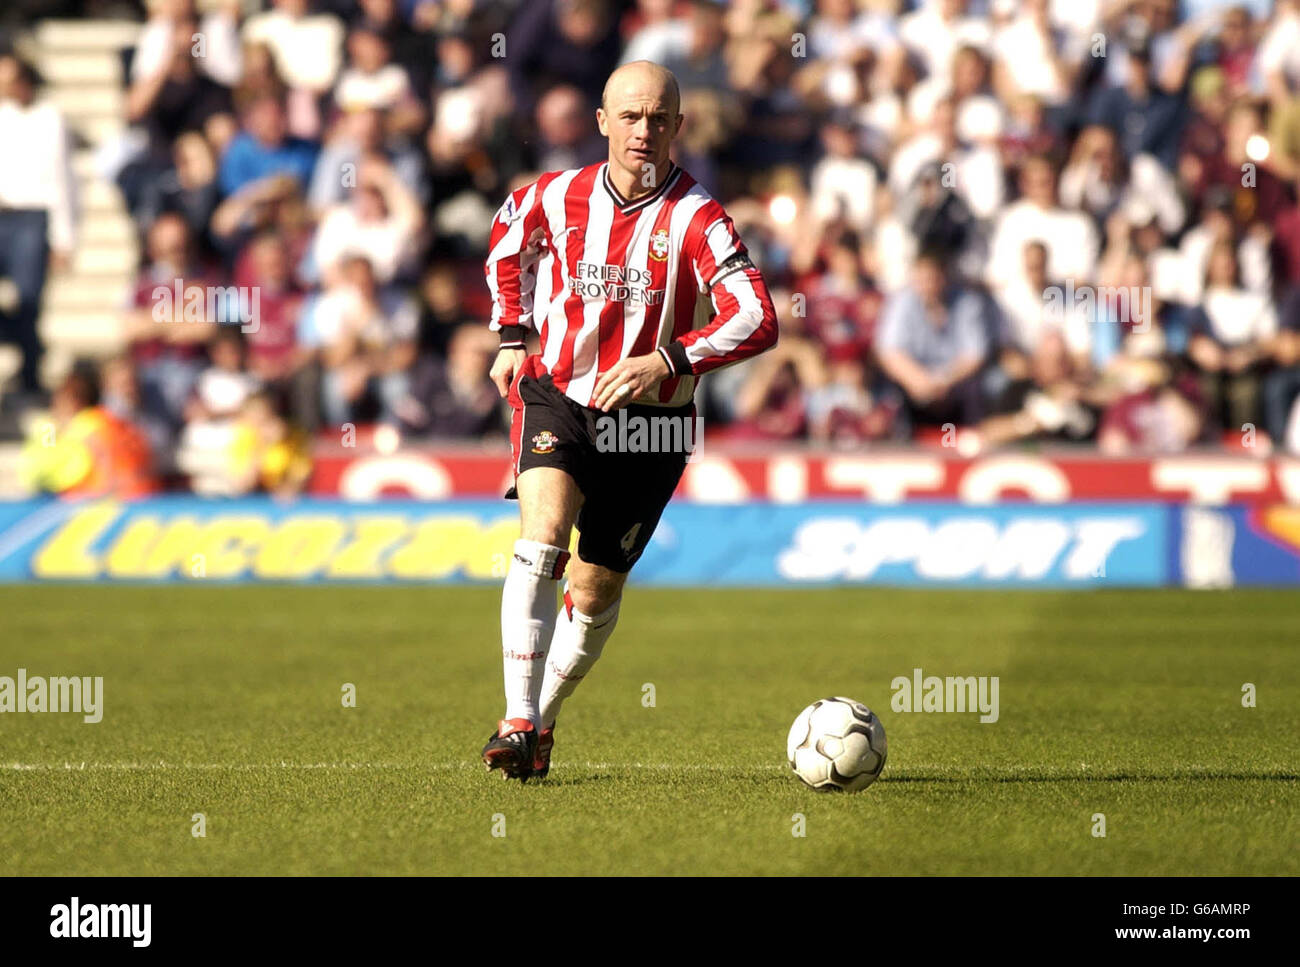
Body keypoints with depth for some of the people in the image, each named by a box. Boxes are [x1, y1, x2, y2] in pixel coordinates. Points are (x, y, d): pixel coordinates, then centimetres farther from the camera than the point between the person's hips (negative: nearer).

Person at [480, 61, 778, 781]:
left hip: (650, 422, 0)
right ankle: (517, 723, -27)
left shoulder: (694, 220, -14)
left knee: (595, 590, 7)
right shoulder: (556, 197, -4)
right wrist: (513, 336, 11)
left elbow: (758, 321, -22)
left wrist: (667, 360, -33)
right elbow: (507, 242, 20)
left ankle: (544, 718, 32)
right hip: (557, 397, 1)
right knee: (543, 533, -25)